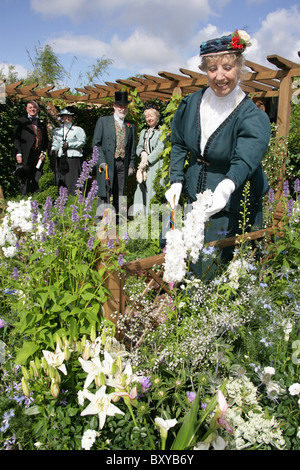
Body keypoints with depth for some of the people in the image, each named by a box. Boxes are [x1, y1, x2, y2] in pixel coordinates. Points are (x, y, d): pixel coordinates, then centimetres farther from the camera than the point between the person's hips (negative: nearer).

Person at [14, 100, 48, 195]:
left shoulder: (42, 123, 19)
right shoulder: (21, 121, 8)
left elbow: (46, 139, 20)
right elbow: (16, 138, 3)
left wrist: (44, 151, 5)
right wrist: (19, 153, -7)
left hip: (39, 155, 3)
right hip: (26, 155, -3)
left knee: (37, 180, 4)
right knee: (25, 180, -3)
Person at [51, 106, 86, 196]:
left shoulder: (78, 129, 8)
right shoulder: (57, 130, 20)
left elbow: (82, 142, -2)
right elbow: (55, 143, 14)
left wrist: (69, 144, -11)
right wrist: (54, 149, -7)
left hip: (73, 157, -4)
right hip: (60, 158, 4)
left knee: (73, 180, -9)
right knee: (60, 181, 1)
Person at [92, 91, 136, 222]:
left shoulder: (130, 126, 17)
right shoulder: (103, 121, 7)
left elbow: (132, 147, 17)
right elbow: (96, 143, 1)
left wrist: (131, 165, 6)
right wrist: (101, 161, -10)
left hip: (123, 164, 3)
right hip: (106, 163, -3)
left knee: (120, 193, 6)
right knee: (104, 192, -7)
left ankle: (118, 218, 12)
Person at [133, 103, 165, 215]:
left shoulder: (162, 132, 1)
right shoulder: (143, 132, 24)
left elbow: (159, 150, -8)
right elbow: (139, 147, 17)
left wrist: (146, 162, -11)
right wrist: (143, 153, -7)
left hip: (155, 166, -6)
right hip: (144, 167, 6)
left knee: (152, 191, -13)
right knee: (141, 191, 0)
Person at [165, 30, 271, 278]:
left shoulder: (253, 117, -17)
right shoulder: (192, 103, -2)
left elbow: (245, 160, -34)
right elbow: (178, 143, 12)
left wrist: (227, 187, -55)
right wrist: (176, 181, 3)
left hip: (231, 208, -4)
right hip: (195, 201, 4)